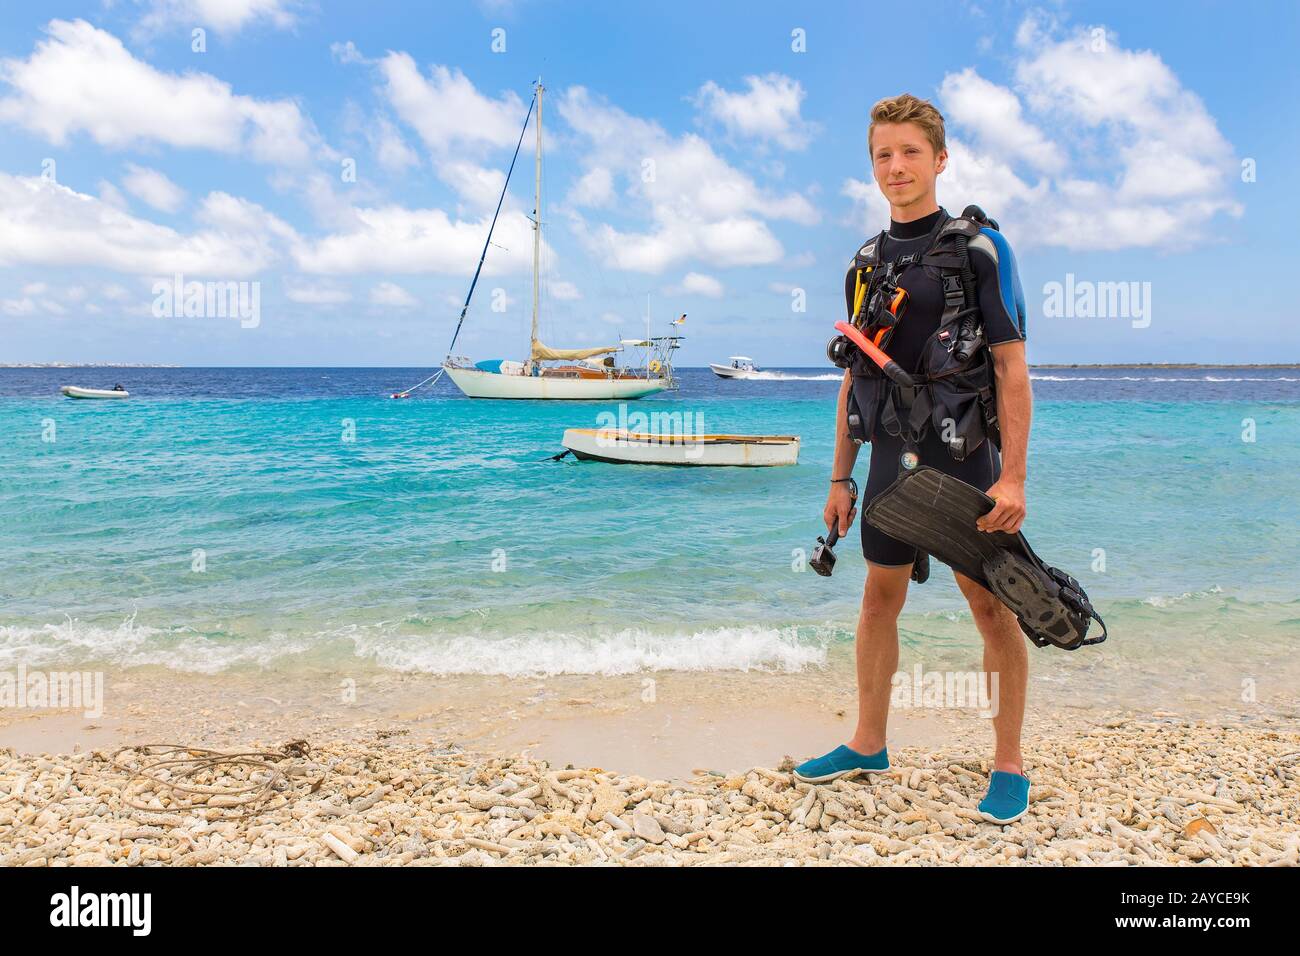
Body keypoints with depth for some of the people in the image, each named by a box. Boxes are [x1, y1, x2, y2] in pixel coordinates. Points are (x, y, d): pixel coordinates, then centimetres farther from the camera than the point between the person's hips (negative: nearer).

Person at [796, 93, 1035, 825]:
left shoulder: (980, 248, -7)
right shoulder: (866, 262, 9)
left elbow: (1012, 367, -12)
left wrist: (1013, 476, -19)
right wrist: (841, 476, 11)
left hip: (962, 459, -5)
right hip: (891, 460, 6)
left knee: (991, 607, 2)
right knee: (880, 600, 13)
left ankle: (1010, 764, 16)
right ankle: (868, 744, 28)